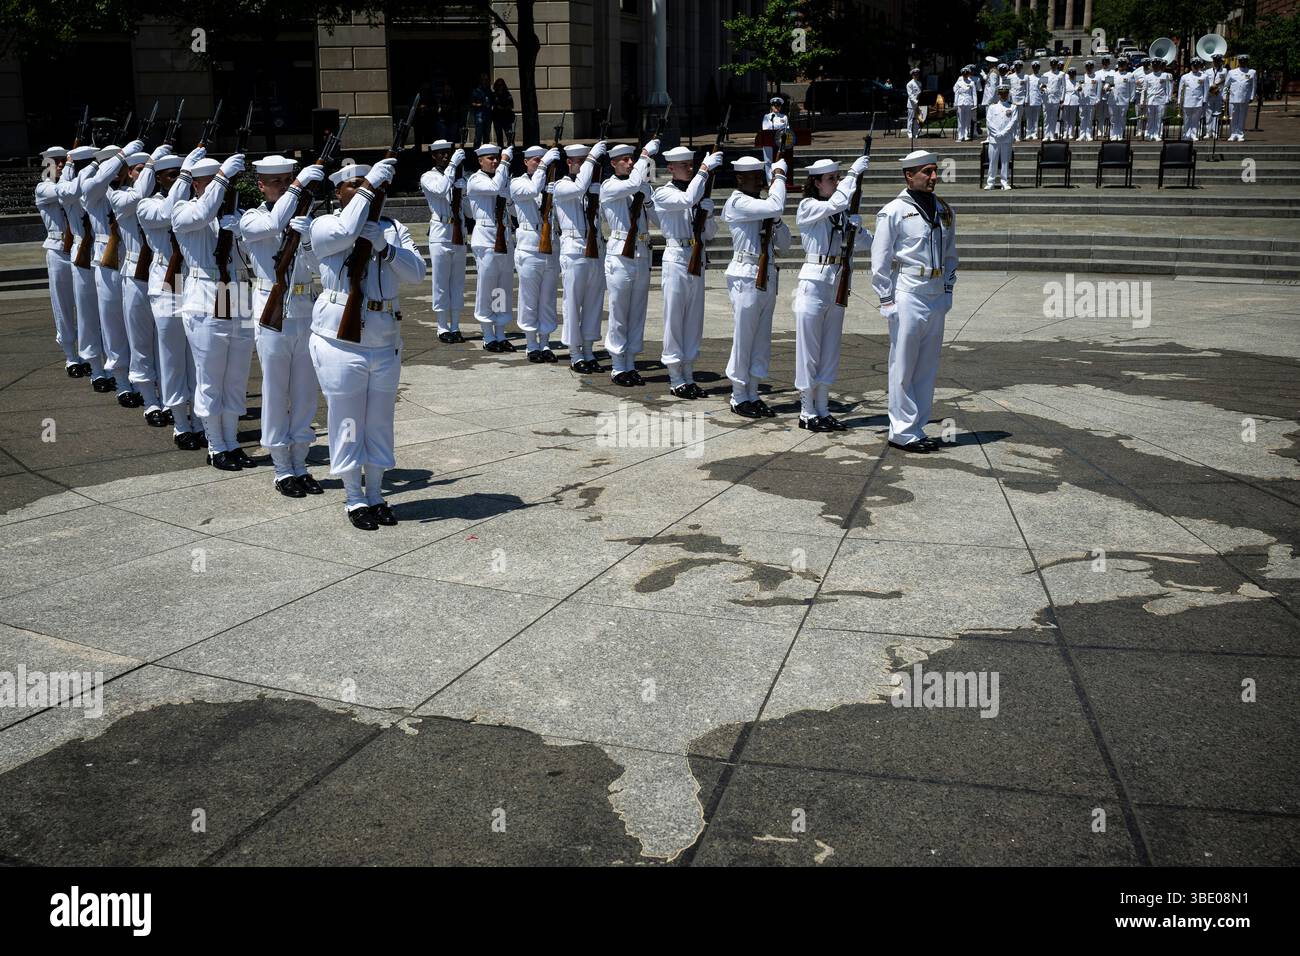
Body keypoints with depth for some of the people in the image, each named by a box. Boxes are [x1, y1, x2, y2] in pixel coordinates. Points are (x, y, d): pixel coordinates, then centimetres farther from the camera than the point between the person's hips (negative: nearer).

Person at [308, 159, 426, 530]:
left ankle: (375, 495, 25)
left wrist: (383, 245, -17)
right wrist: (369, 187, -19)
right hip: (341, 339, -4)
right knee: (347, 421, 3)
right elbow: (346, 233, -25)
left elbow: (417, 272, -4)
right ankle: (354, 499, 16)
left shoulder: (392, 228, 9)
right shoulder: (324, 225, -2)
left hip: (385, 341, 4)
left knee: (380, 421, 11)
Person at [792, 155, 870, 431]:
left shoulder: (841, 213, 13)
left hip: (837, 284, 7)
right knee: (809, 349, -1)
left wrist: (856, 227, -13)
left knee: (830, 350, 10)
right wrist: (854, 173, -18)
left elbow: (868, 240, 7)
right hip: (813, 282, -7)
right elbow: (836, 203, -26)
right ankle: (807, 413, 7)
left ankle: (822, 410, 17)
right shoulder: (808, 207, -6)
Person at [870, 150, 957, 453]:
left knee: (927, 368, 10)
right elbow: (879, 260, -7)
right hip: (907, 299, -6)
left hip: (936, 300, 6)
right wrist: (887, 300, -9)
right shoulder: (894, 211, -7)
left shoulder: (945, 211, 12)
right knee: (903, 368, -1)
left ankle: (918, 428, 19)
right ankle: (903, 432, 5)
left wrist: (948, 289, 14)